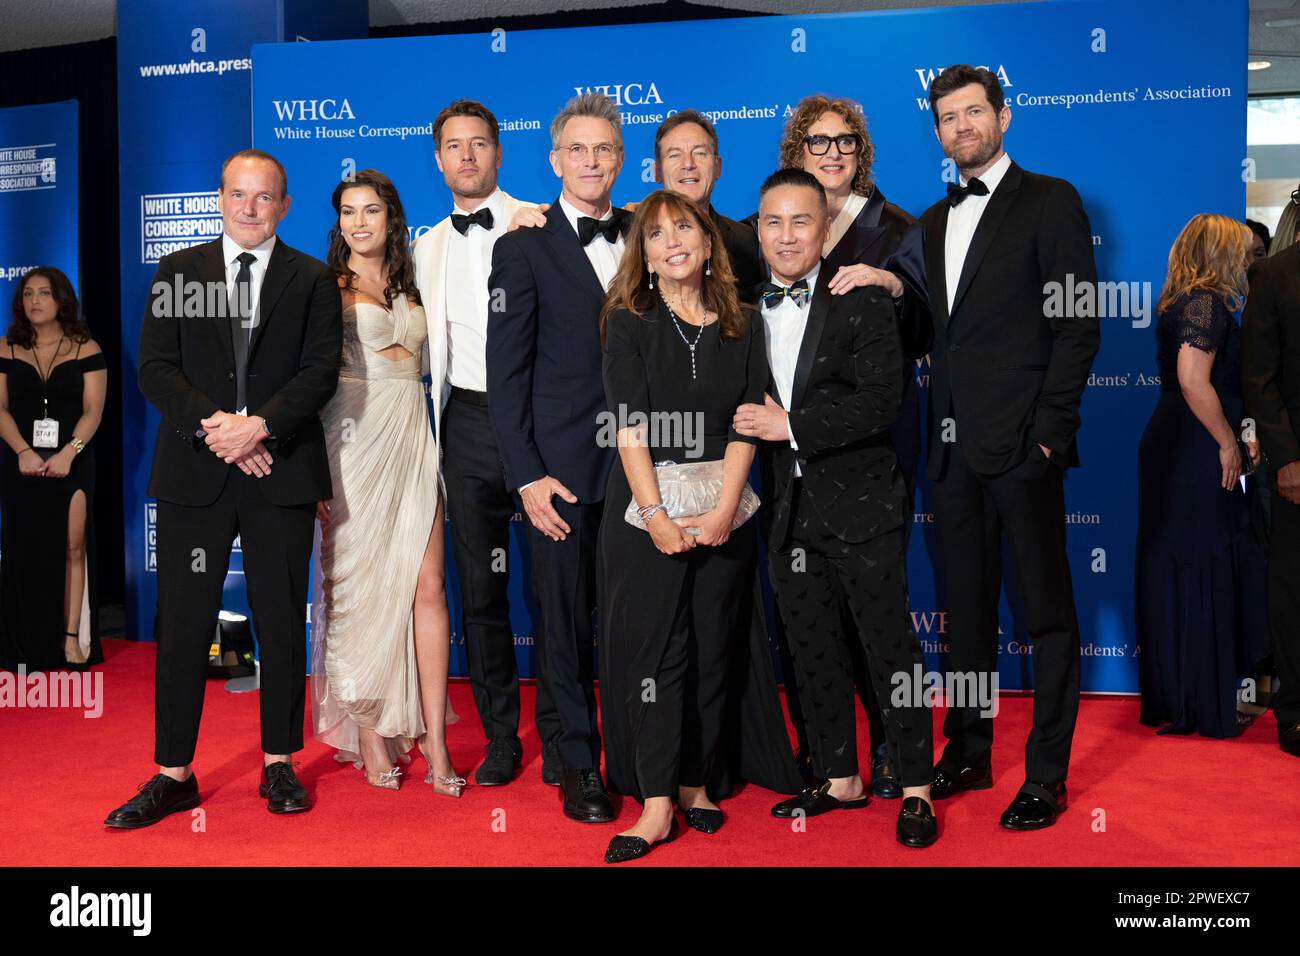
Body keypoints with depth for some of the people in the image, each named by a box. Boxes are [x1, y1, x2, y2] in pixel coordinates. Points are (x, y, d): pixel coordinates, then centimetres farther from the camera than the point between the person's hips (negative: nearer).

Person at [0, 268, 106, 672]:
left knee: (72, 549, -3)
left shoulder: (86, 350, 0)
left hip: (72, 465, -2)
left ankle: (72, 637, 2)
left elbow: (93, 411, -5)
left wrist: (67, 454, -17)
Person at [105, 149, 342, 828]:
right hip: (195, 471, 1)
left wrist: (258, 425, -17)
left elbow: (321, 371, -3)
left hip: (281, 471, -1)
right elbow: (156, 369, 2)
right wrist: (211, 427, -13)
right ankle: (173, 774, 13)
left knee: (282, 621, 6)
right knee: (182, 622, 2)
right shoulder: (176, 272, 11)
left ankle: (279, 765, 19)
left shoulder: (312, 280, 8)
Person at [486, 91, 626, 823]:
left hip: (637, 462, 3)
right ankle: (579, 761, 21)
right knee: (567, 618, 6)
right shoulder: (525, 248, 1)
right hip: (562, 467, -2)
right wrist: (527, 475, -9)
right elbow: (507, 373, -3)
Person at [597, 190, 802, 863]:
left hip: (721, 511, 2)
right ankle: (656, 804, 1)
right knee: (654, 647, -3)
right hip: (645, 508, -2)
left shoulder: (742, 326, 8)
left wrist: (724, 509, -12)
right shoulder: (629, 322, 2)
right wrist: (655, 515, -17)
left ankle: (699, 782, 21)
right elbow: (629, 425, -8)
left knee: (715, 647, 7)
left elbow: (746, 424, 0)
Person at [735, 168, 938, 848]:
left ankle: (916, 789, 13)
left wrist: (791, 426, -17)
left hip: (860, 505, -5)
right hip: (790, 509, 5)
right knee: (813, 652, 13)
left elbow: (880, 403, -16)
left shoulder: (862, 302, -6)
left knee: (889, 646, 1)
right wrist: (757, 424, -4)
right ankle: (839, 779, 27)